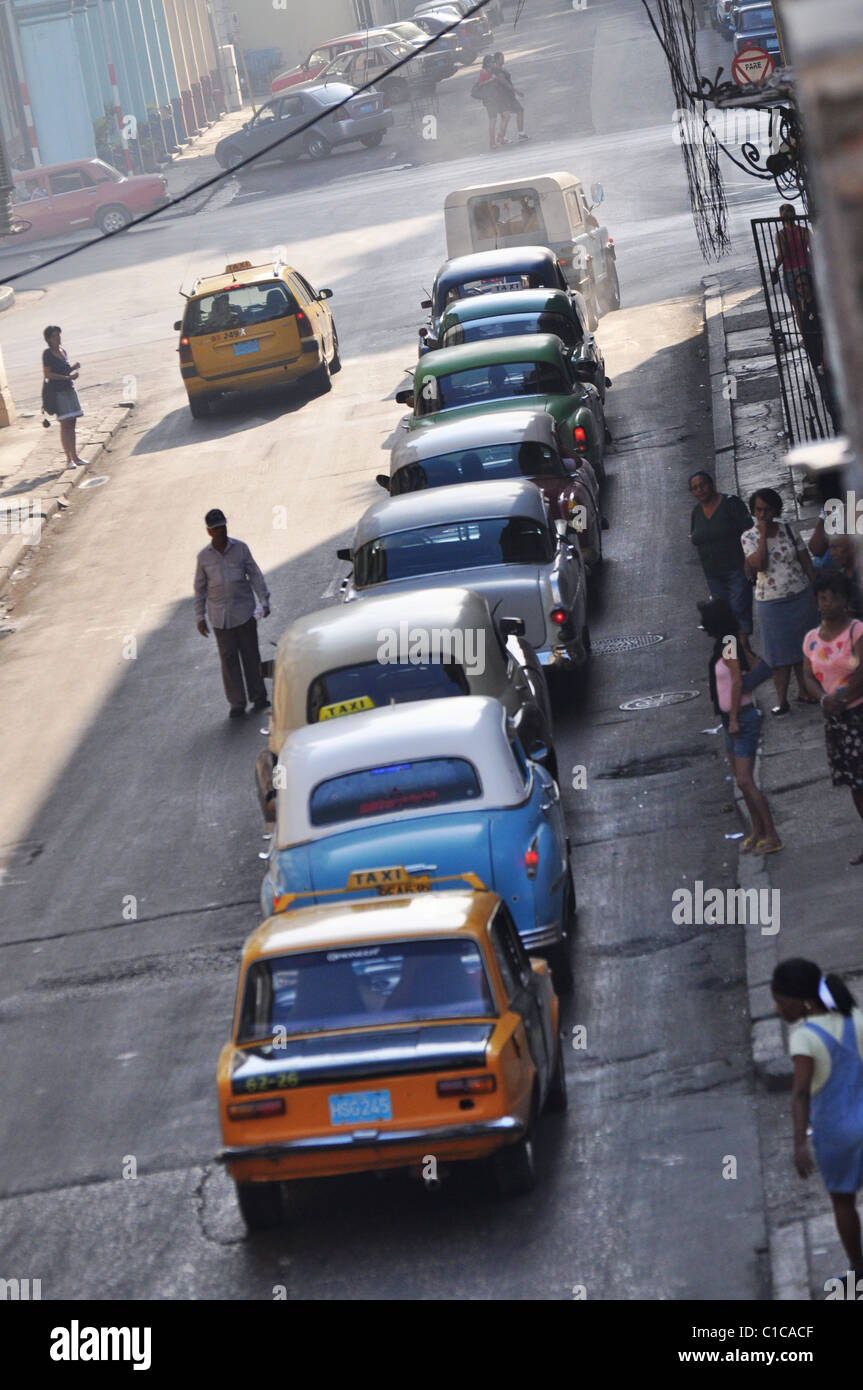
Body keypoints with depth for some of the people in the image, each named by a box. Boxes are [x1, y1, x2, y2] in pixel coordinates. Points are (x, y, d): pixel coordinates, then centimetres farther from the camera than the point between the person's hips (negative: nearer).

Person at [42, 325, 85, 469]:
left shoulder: (63, 351, 13)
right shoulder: (47, 353, -10)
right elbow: (47, 374, -16)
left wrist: (74, 367, 4)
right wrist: (67, 377, -19)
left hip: (69, 390, 8)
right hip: (58, 391, -8)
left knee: (72, 425, 9)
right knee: (65, 424, -10)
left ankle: (74, 457, 14)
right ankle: (69, 459, -10)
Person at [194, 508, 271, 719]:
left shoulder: (240, 548, 0)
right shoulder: (204, 556, 1)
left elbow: (255, 575, 4)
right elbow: (200, 588, 7)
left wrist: (264, 601, -5)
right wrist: (200, 617, 4)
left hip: (244, 612, 0)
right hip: (220, 617, 0)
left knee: (251, 656, 7)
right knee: (229, 660, 1)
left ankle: (258, 697, 19)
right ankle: (237, 703, 8)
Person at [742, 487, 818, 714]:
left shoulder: (788, 530, 2)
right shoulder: (749, 538, -4)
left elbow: (806, 561, 6)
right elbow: (759, 564, -21)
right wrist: (763, 534, -18)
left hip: (800, 597, 2)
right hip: (771, 602, -2)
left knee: (803, 647, 9)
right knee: (780, 653, -2)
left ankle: (804, 691, 22)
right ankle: (782, 700, 3)